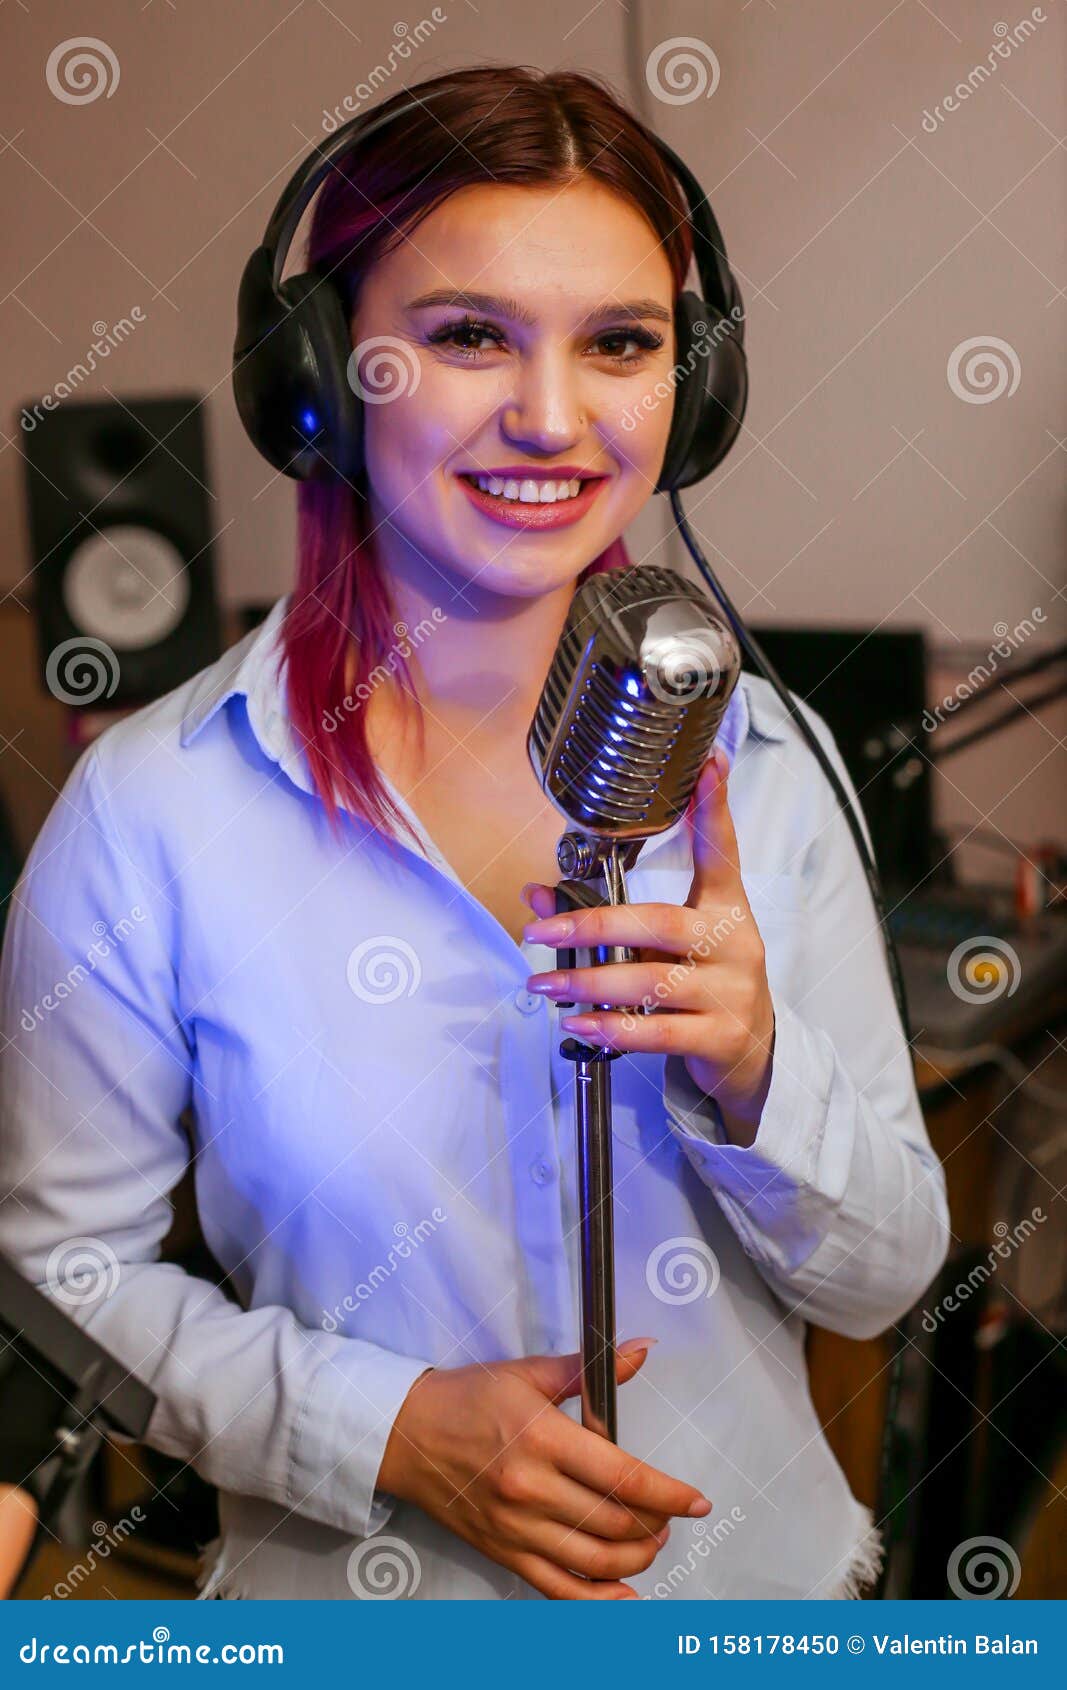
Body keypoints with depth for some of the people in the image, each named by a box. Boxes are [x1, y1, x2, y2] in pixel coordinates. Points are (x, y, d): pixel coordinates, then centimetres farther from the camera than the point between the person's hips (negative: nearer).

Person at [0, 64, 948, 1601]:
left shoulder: (758, 763, -10)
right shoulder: (152, 810, -17)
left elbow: (886, 1275, -5)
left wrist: (753, 1067, -23)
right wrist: (390, 1427, -20)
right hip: (359, 1596, -2)